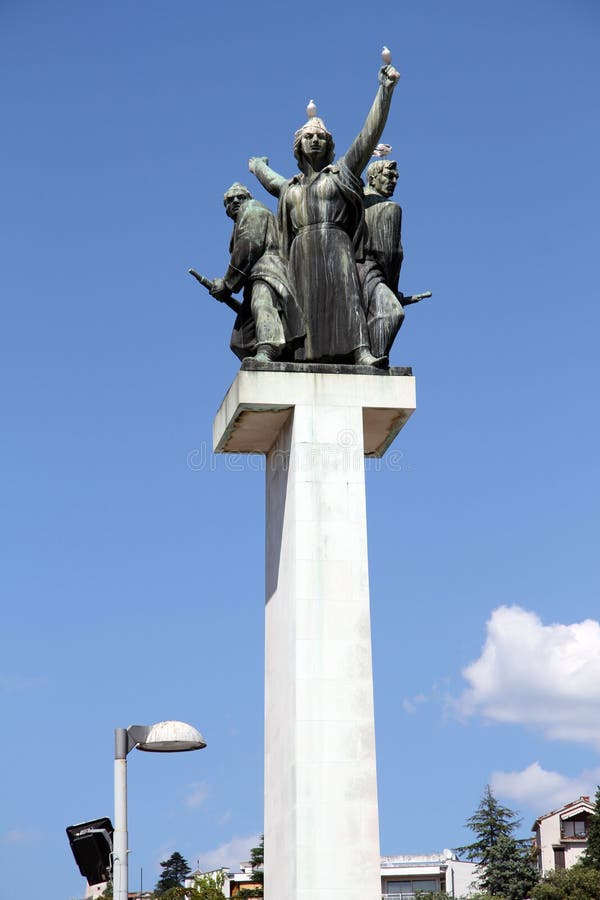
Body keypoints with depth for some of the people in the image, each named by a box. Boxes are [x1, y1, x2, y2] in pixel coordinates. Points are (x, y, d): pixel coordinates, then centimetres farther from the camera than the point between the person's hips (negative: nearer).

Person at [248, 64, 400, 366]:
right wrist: (258, 165, 73)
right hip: (302, 254, 4)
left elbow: (369, 134, 5)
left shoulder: (340, 173, 13)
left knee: (346, 295, -23)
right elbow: (268, 179, 50)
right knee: (308, 309, -9)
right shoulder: (289, 188, 25)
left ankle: (361, 352, -40)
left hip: (335, 248, -4)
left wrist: (385, 90, -2)